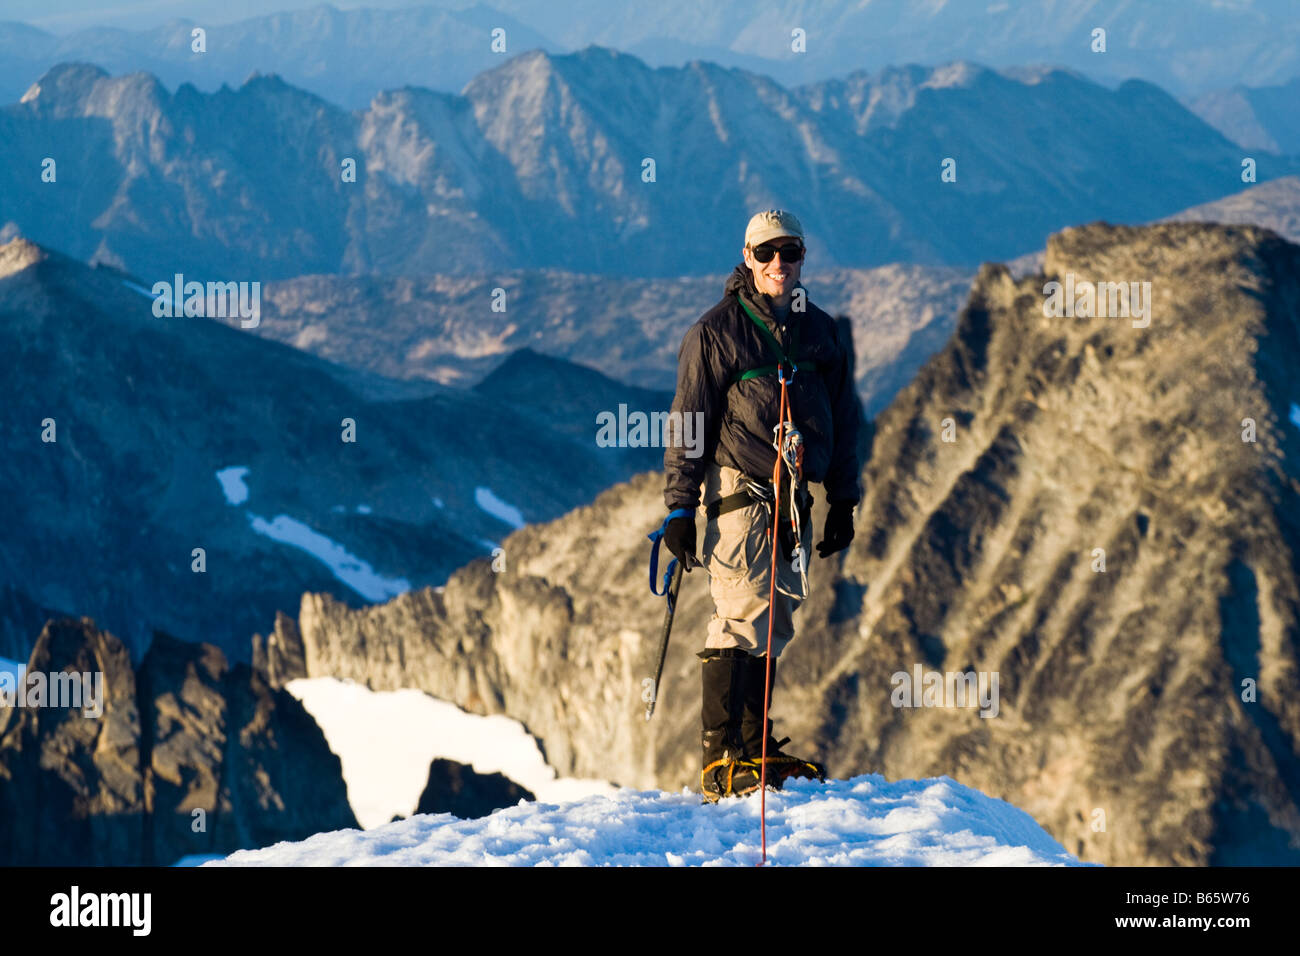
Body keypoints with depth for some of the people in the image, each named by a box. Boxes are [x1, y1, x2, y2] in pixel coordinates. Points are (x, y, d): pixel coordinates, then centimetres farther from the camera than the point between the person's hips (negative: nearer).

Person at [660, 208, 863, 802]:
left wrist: (843, 501, 18)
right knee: (742, 617, -13)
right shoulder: (716, 332, -3)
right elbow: (687, 423, -3)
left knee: (775, 625, 8)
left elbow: (843, 420, 21)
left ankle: (755, 749, 15)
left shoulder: (819, 331, 14)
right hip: (740, 491, -6)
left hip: (795, 496, 6)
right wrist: (679, 509, -7)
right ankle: (720, 763, -15)